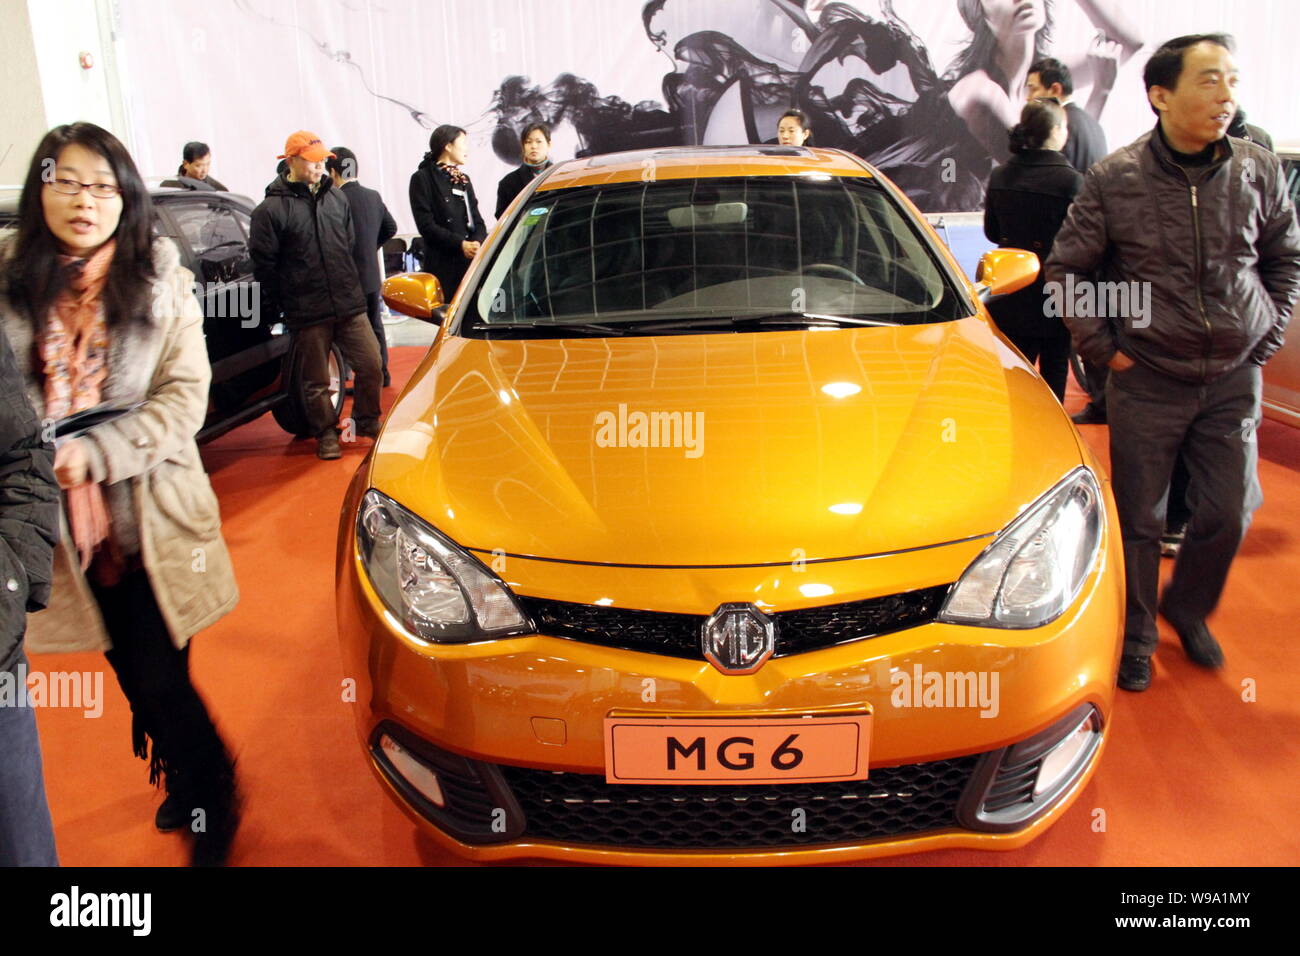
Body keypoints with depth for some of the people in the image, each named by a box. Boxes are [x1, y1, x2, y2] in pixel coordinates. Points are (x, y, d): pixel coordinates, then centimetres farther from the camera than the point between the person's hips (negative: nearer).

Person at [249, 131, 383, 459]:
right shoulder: (271, 209, -7)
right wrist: (277, 304, -2)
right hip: (307, 313, -4)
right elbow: (263, 263, -5)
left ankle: (367, 423, 24)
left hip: (350, 305, 4)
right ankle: (326, 434, 23)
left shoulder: (336, 198, 10)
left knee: (371, 365, 3)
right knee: (316, 382, 6)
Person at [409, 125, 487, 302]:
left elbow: (477, 221, 16)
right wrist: (460, 244, -17)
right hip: (444, 266, -6)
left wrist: (477, 243, -7)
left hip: (473, 264, 6)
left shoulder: (464, 180, 23)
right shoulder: (423, 178, 3)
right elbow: (426, 225, -7)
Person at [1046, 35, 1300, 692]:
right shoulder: (1114, 179, -7)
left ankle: (1188, 608, 35)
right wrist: (1102, 347, -4)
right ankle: (1135, 636, 26)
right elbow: (1066, 268, 0)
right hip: (1147, 382, -2)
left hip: (1234, 379, 3)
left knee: (1229, 513, 7)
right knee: (1139, 518, 6)